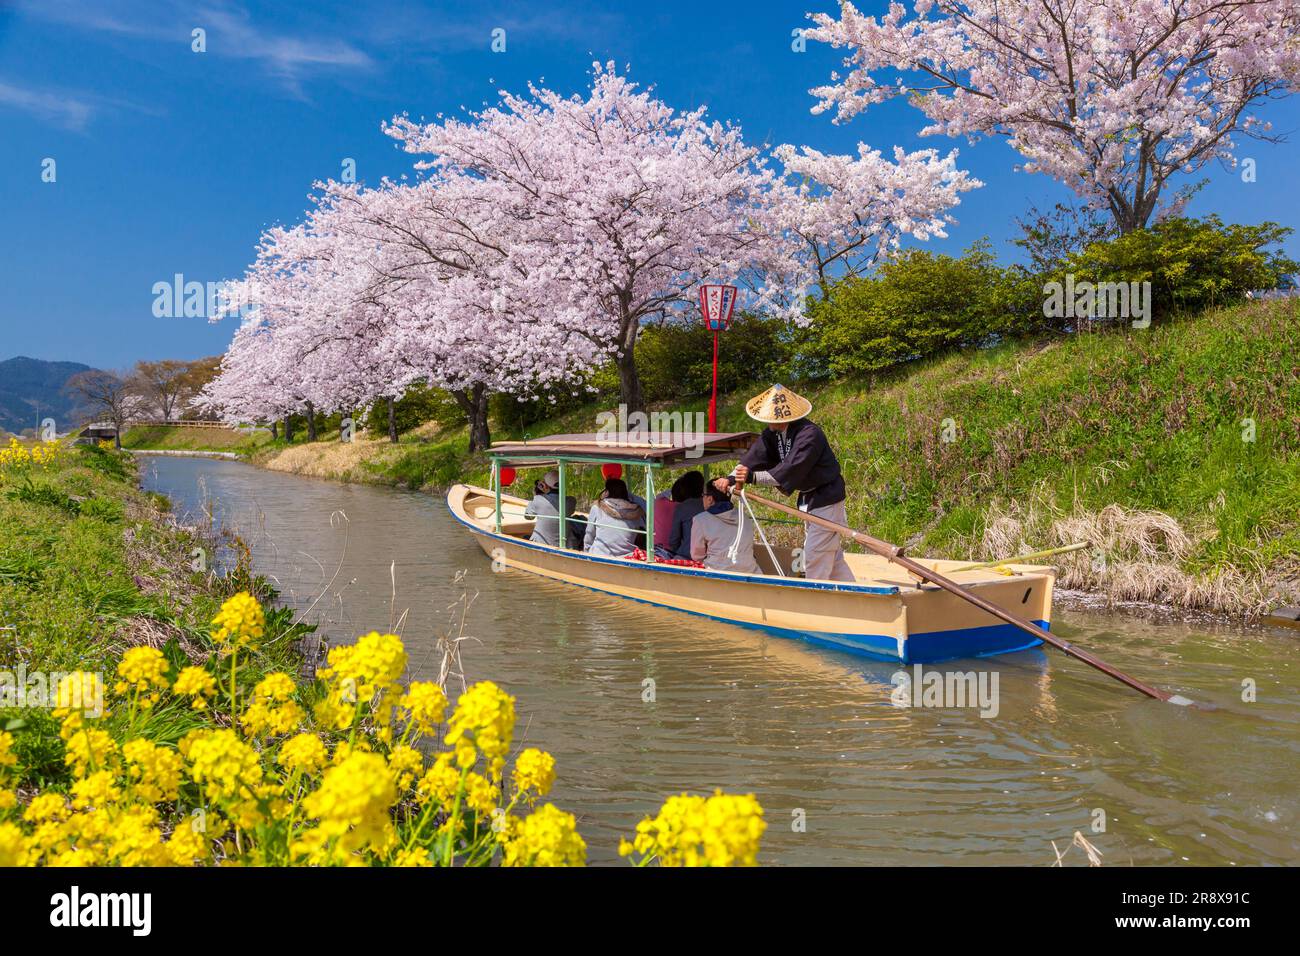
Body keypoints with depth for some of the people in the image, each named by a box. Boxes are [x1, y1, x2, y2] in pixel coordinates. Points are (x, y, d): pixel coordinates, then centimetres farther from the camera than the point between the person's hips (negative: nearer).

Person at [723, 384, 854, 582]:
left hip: (826, 500, -10)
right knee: (833, 558, 17)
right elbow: (755, 455, -11)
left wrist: (752, 477, -40)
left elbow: (788, 471, -36)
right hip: (808, 498, 10)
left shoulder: (809, 435, -29)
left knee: (815, 558, -7)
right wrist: (732, 478, -25)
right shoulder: (774, 432, -2)